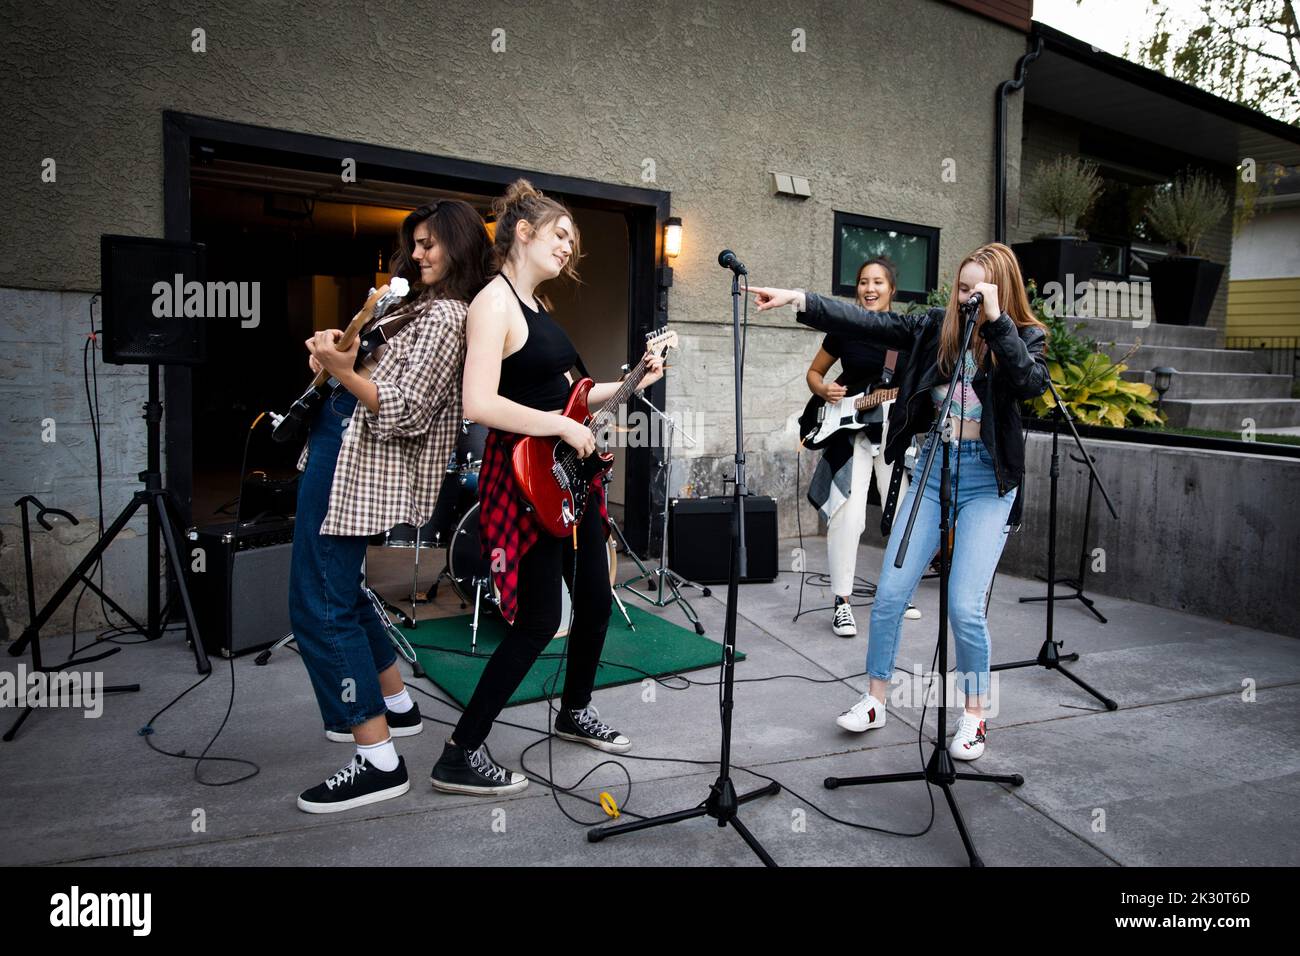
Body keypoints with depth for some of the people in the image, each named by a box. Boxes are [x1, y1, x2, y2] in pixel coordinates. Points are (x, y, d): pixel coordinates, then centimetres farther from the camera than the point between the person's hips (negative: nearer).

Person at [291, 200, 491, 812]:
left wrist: (342, 372, -25)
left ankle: (378, 762, -5)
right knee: (339, 589, 20)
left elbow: (407, 413, -20)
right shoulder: (419, 302, 17)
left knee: (320, 607, -10)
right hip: (342, 450, 11)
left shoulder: (446, 315, -14)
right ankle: (396, 705, 32)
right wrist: (338, 360, 9)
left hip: (358, 464, -11)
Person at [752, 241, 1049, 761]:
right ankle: (875, 700, 20)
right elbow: (865, 322, -4)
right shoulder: (936, 326, 4)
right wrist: (799, 299, -13)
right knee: (890, 592, 2)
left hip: (987, 480, -3)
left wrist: (997, 319, -23)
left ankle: (975, 716, 14)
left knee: (965, 607, -8)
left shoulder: (1026, 336, -2)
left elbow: (1031, 383, -22)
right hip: (932, 467, 3)